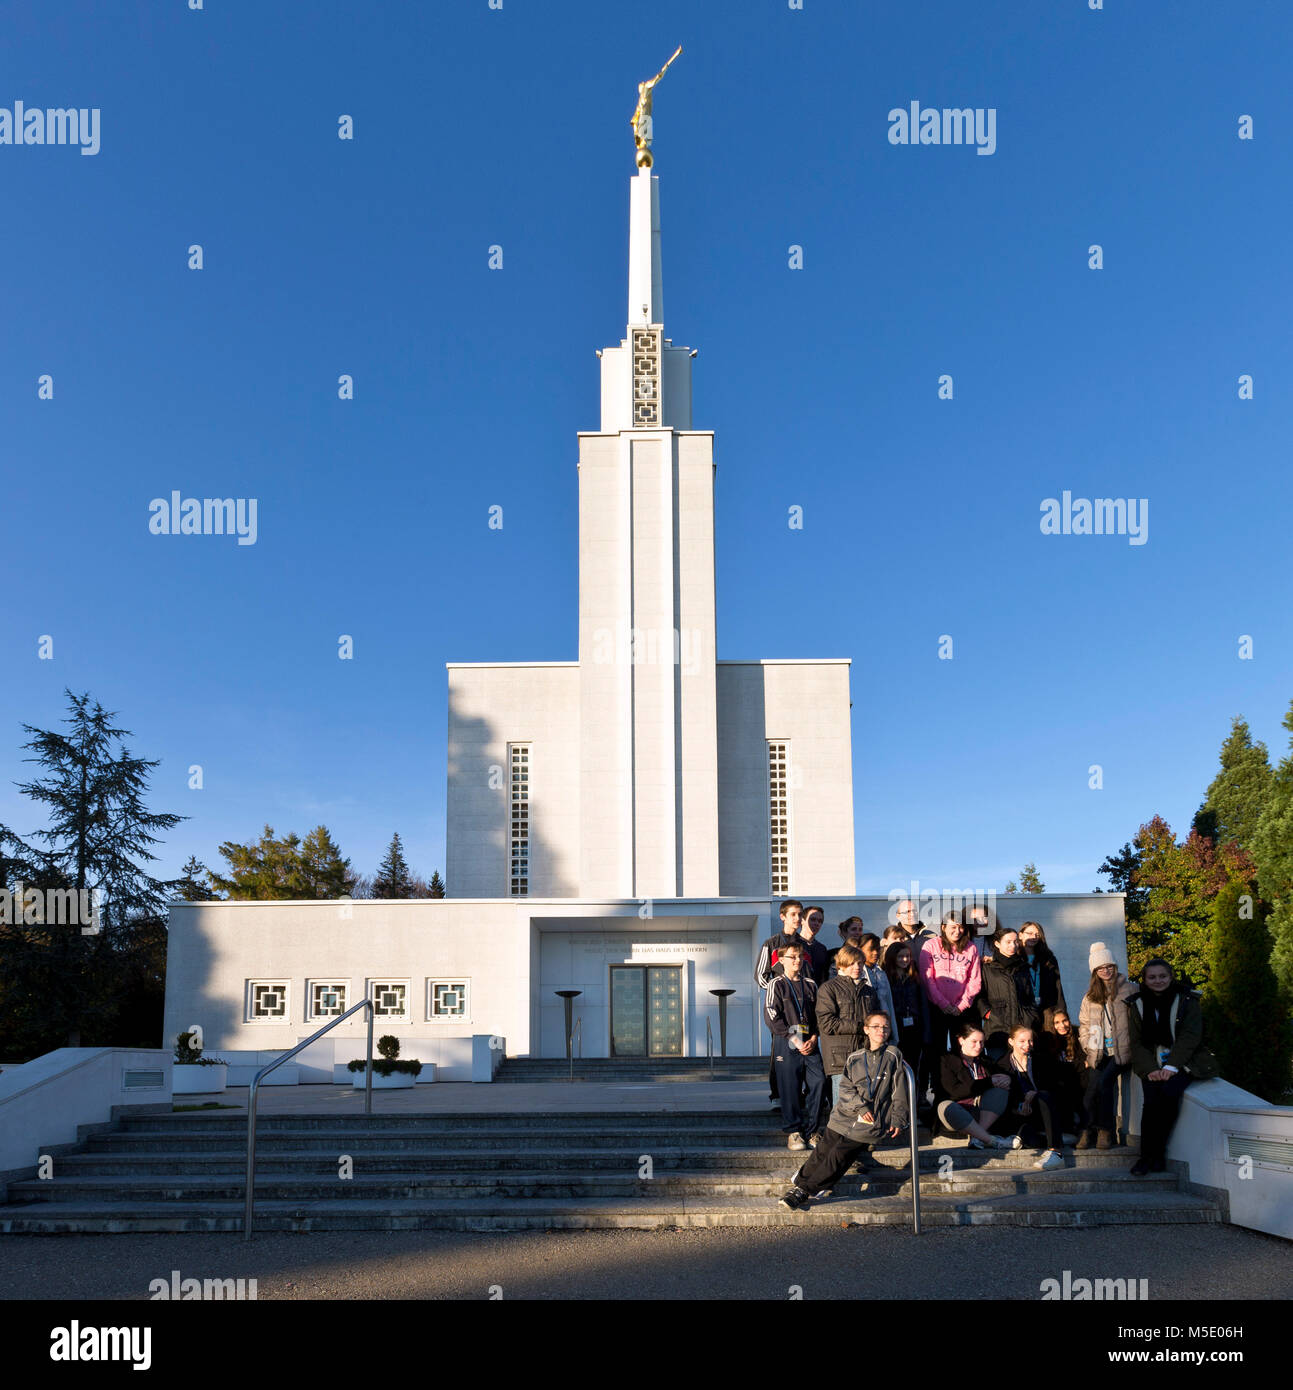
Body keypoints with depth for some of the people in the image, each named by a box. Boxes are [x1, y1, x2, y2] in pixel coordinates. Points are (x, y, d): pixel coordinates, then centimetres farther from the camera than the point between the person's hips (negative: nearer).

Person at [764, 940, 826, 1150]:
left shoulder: (810, 985, 15)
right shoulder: (776, 984, 2)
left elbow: (818, 1014, 15)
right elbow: (772, 1016, -5)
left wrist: (814, 1038, -1)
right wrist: (793, 1039, -11)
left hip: (809, 1043, 4)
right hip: (786, 1043, -4)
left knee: (818, 1081, -6)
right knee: (790, 1088, -4)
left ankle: (809, 1129, 7)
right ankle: (793, 1132, 7)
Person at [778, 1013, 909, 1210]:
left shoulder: (893, 1057, 8)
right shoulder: (854, 1058, 13)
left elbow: (899, 1092, 8)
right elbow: (845, 1088, 6)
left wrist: (897, 1120, 1)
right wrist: (860, 1106, -9)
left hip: (871, 1122, -3)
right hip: (845, 1116, 3)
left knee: (839, 1155, -15)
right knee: (823, 1151, -11)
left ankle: (803, 1191, -13)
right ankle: (799, 1183, -3)